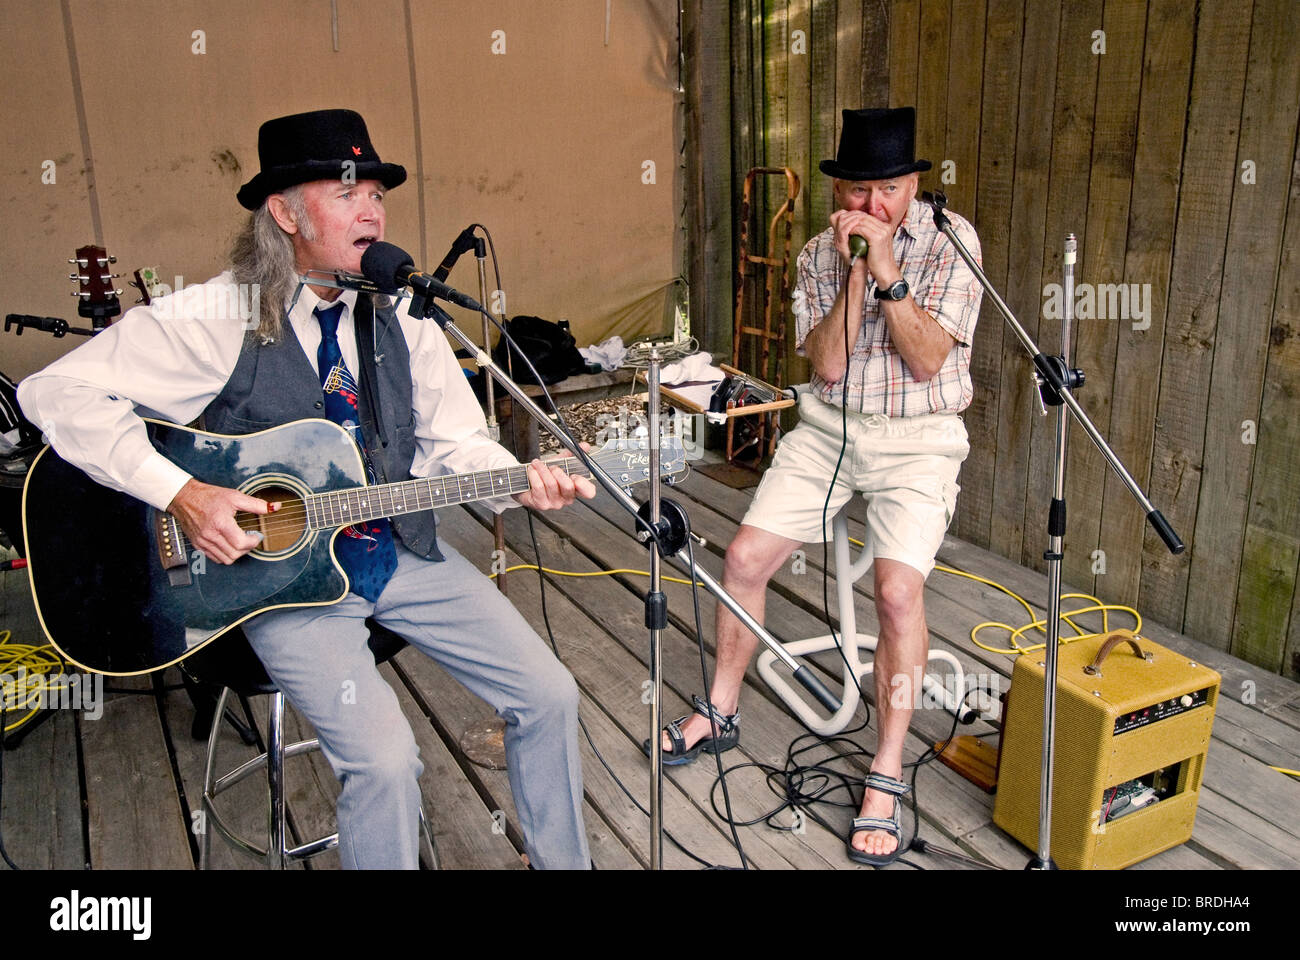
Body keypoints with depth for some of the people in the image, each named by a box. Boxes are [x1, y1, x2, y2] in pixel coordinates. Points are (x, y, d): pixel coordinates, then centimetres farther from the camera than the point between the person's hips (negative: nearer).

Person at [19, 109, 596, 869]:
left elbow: (453, 442, 4)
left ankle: (563, 861, 26)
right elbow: (59, 392, -14)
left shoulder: (401, 320, 2)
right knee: (384, 756, -22)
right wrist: (181, 493, -25)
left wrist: (520, 484, -17)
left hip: (402, 549, 5)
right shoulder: (215, 319, -12)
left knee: (550, 694, 1)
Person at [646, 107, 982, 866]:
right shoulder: (819, 254, 3)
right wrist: (853, 272, -16)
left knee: (898, 588, -23)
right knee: (745, 557, -6)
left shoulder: (951, 241, -6)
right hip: (830, 426, 4)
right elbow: (827, 364, -7)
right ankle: (721, 712, 17)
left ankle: (887, 776, -8)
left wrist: (887, 271, -22)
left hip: (919, 440, -3)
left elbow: (928, 360, -15)